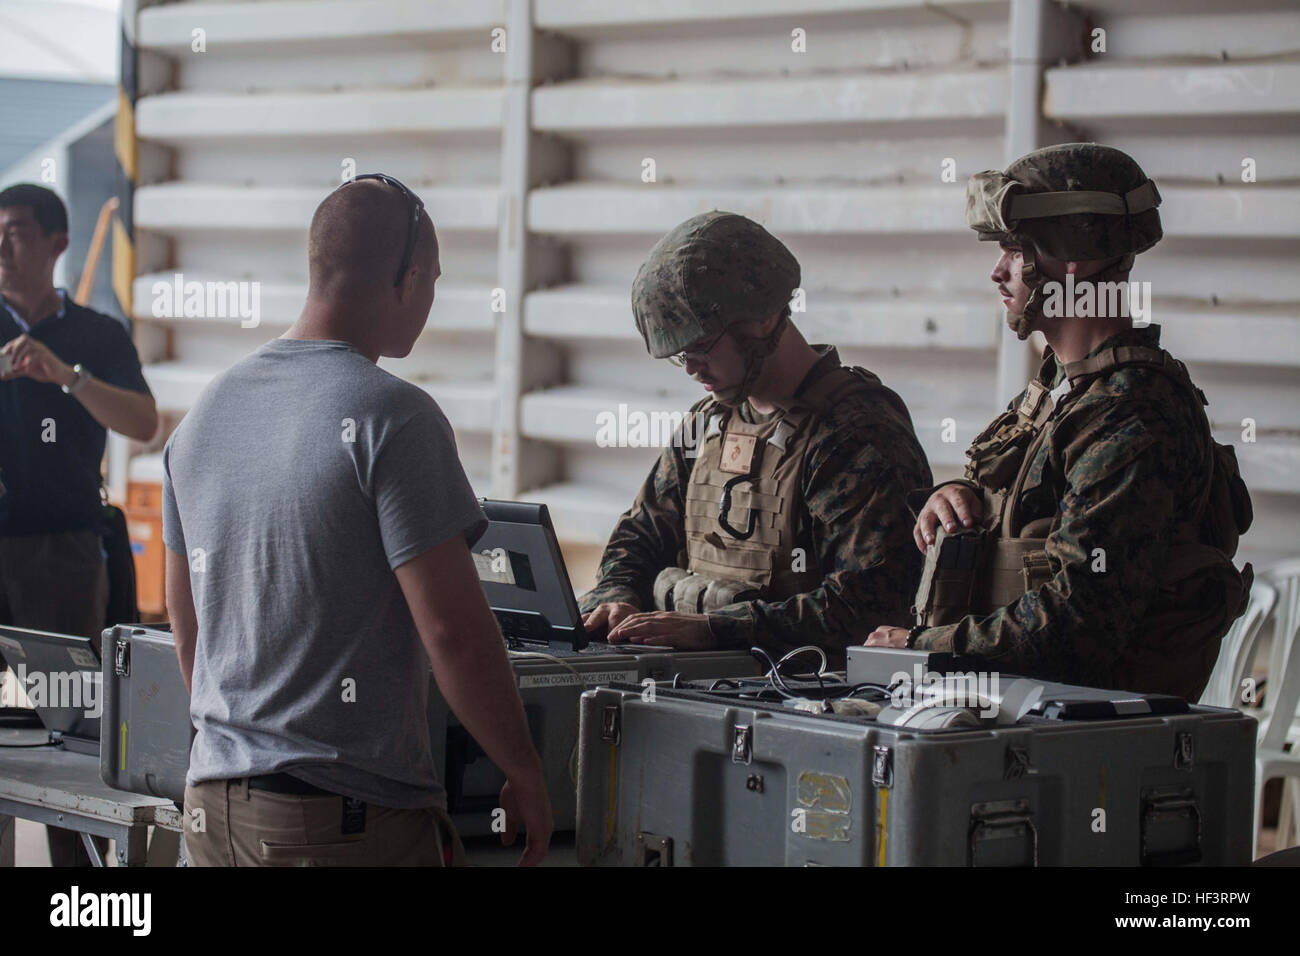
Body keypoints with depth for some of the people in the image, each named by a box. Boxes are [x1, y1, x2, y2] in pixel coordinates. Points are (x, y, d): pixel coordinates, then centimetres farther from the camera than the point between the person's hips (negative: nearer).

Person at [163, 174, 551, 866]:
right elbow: (454, 631, -17)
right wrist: (525, 777, -5)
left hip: (212, 806, 7)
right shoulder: (391, 417, -14)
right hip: (348, 821, -7)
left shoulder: (201, 416, 9)